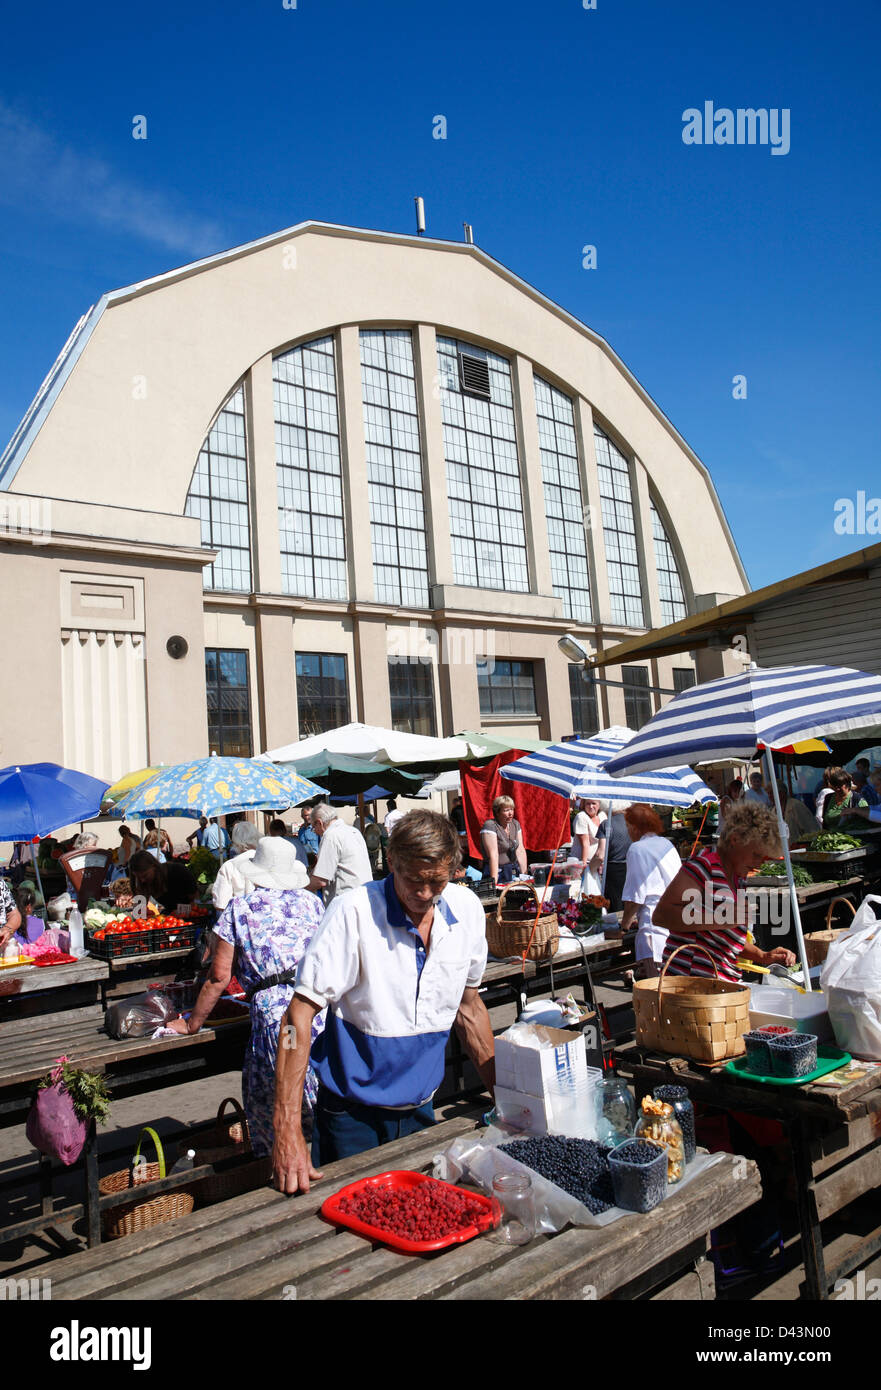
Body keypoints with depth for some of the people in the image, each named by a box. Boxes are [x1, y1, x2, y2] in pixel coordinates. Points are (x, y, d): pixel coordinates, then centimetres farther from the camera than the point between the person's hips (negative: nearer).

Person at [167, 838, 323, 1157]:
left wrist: (192, 1024, 18)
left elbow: (220, 977, 6)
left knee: (263, 1106, 14)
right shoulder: (311, 902, 15)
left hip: (273, 1014, -3)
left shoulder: (239, 908, 8)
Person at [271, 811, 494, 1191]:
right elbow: (300, 1015, -22)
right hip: (353, 1116, -4)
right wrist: (287, 1131, -27)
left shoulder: (467, 910, -6)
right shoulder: (353, 913, -21)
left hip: (421, 1111, 4)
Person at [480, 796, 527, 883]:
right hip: (499, 873, -5)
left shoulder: (515, 824, 8)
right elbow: (493, 855, -18)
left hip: (514, 872, 5)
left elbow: (520, 851, 9)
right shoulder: (489, 826, -12)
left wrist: (524, 874, 2)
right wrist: (494, 881, -22)